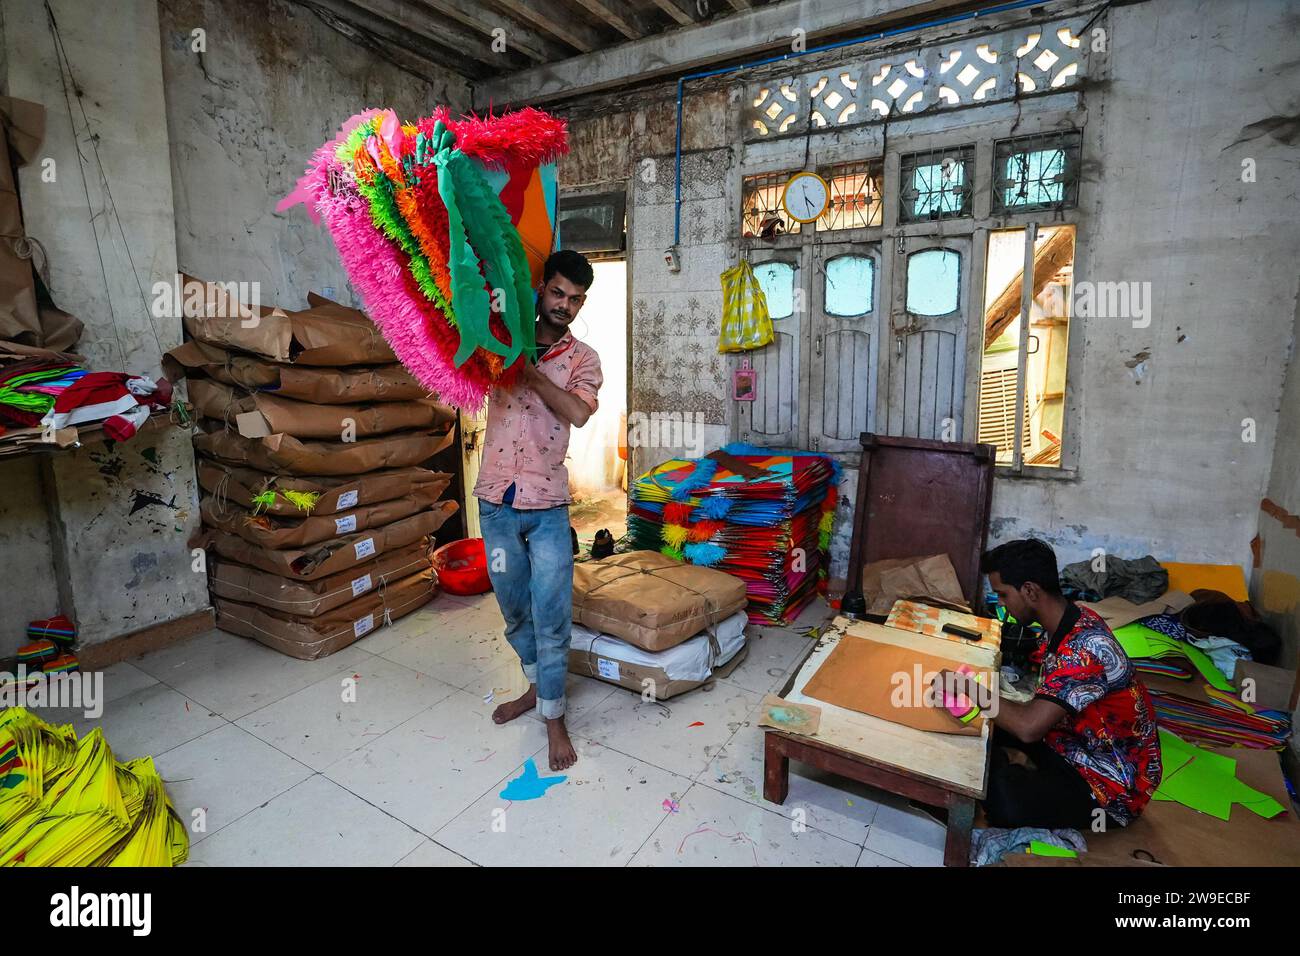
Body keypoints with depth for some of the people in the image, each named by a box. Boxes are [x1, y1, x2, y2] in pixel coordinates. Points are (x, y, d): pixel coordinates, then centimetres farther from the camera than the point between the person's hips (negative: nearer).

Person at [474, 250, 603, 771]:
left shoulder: (583, 358, 1)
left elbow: (579, 412, -17)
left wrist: (530, 369, -18)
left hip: (547, 506, -2)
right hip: (496, 500, 2)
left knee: (550, 615, 2)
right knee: (513, 607, 17)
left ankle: (554, 717, 20)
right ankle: (536, 684, 41)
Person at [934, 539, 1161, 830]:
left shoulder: (1084, 647, -32)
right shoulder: (1067, 622, -1)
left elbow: (1028, 727, -38)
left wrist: (967, 686, -23)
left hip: (1109, 789, -9)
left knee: (1005, 799, -32)